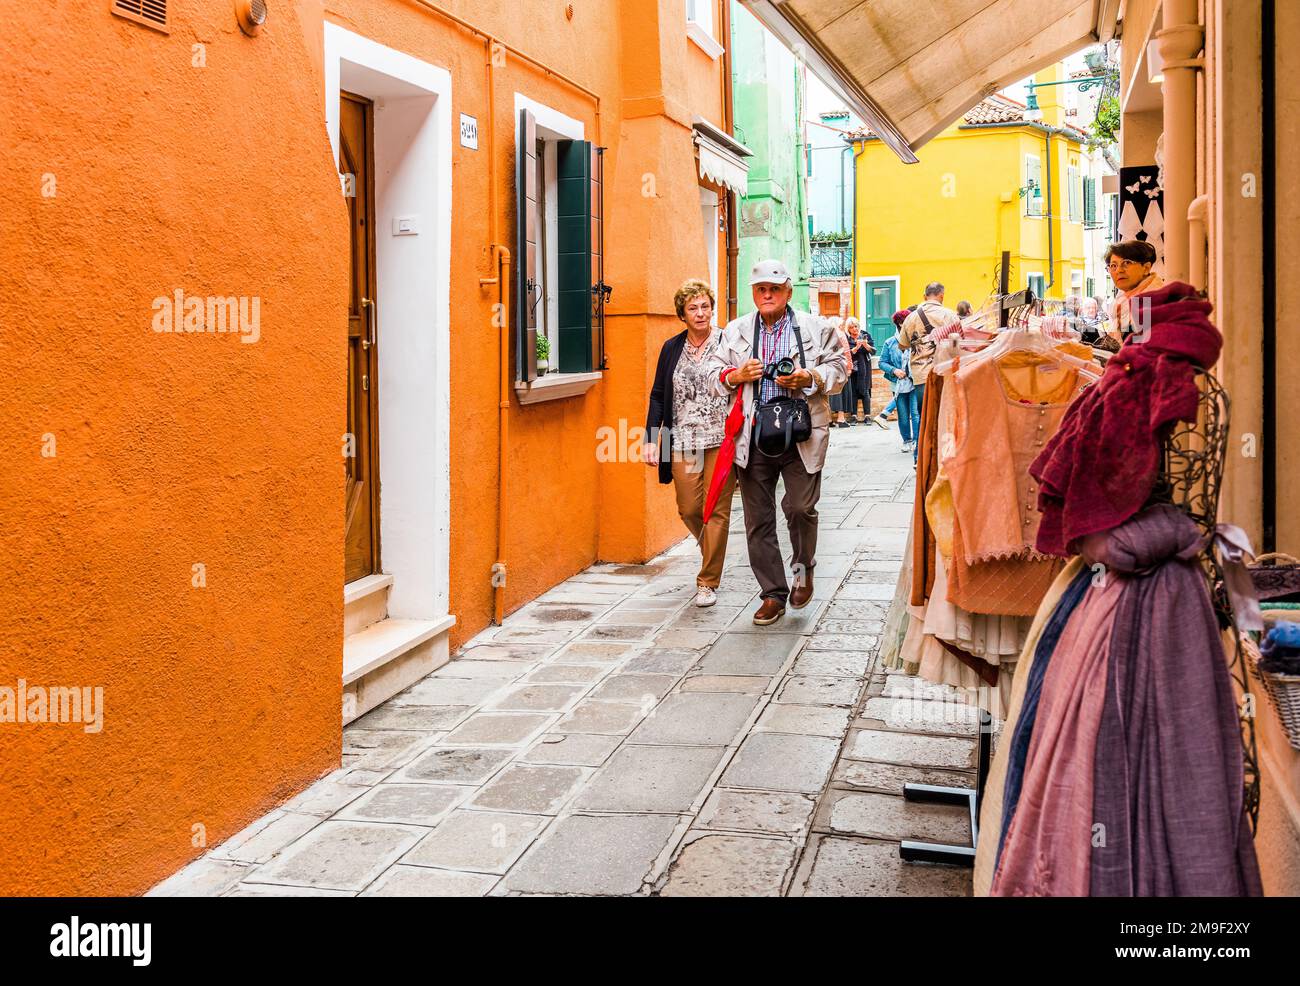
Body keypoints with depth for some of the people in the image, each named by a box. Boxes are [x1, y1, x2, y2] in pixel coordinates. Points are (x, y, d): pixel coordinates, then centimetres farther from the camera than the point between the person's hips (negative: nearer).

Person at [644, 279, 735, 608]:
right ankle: (713, 553, 36)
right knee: (688, 510, 5)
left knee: (716, 510, -1)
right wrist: (651, 439, 4)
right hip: (683, 441, 3)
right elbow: (658, 396, 12)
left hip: (721, 441, -3)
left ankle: (708, 581, 9)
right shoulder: (672, 348, 9)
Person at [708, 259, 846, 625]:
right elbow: (714, 375, 14)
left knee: (800, 506, -11)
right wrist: (736, 376, -7)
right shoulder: (735, 331, 12)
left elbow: (839, 369, 6)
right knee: (758, 520, 4)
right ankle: (773, 594, 16)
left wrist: (809, 378, -12)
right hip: (753, 437, 2)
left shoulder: (814, 327, 6)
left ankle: (804, 567, 21)